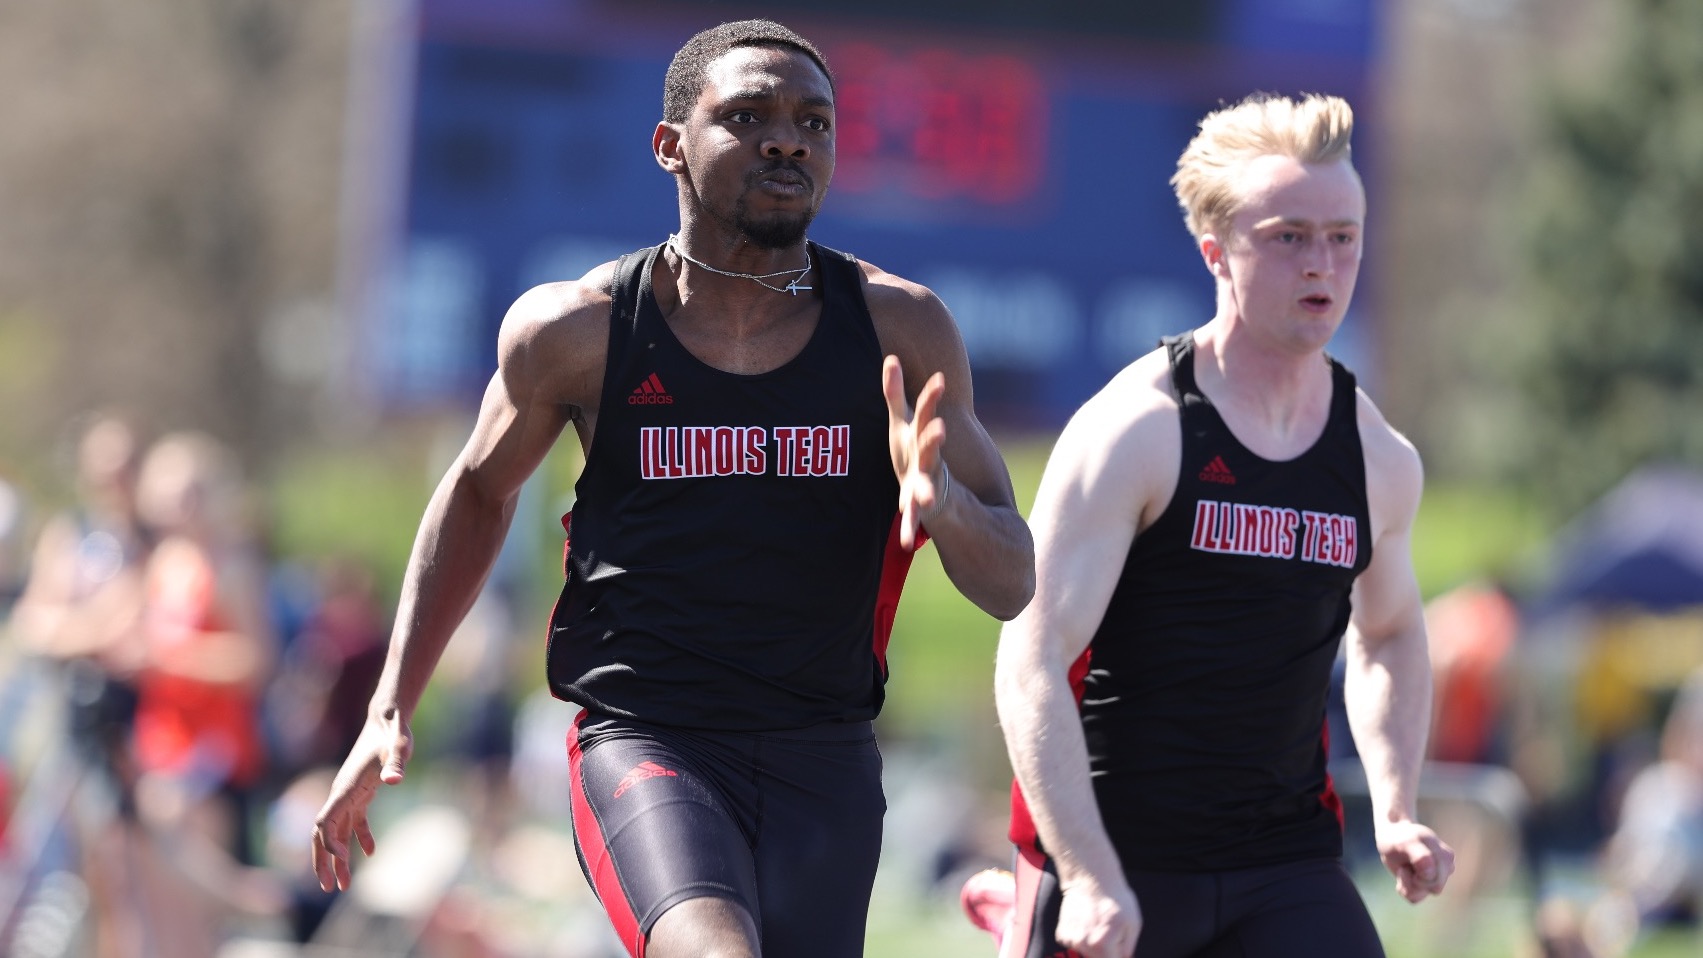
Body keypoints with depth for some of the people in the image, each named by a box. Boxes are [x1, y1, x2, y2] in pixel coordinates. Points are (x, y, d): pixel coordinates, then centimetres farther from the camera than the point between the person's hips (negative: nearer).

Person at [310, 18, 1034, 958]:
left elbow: (1011, 586, 3)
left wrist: (943, 502, -20)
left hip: (822, 762, 3)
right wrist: (390, 713, 13)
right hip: (643, 740, -3)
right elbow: (479, 493, 17)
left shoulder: (901, 332, 0)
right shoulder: (574, 331, -2)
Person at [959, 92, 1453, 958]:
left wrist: (1395, 810, 9)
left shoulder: (1381, 461, 5)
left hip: (1289, 861, 4)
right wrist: (1088, 877, -27)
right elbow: (1032, 663, -17)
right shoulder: (1133, 433, -13)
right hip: (1112, 859, -4)